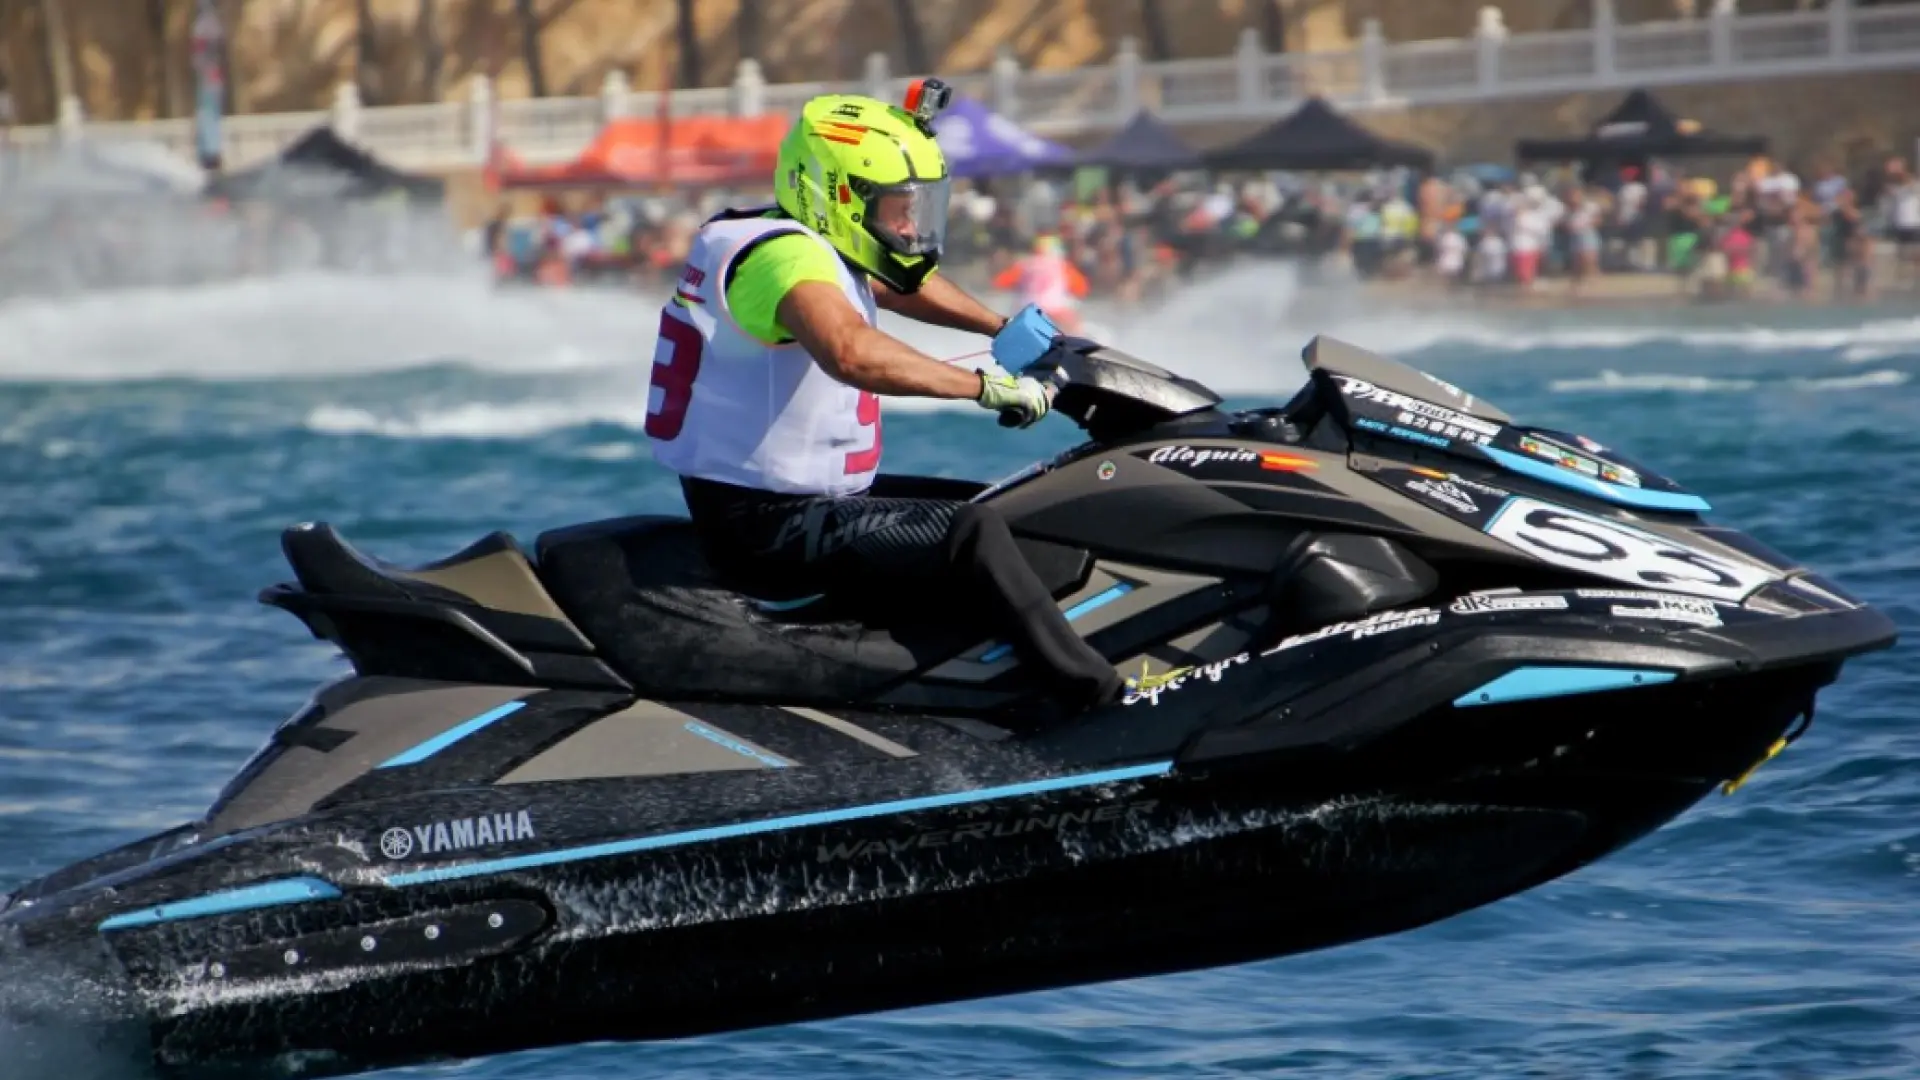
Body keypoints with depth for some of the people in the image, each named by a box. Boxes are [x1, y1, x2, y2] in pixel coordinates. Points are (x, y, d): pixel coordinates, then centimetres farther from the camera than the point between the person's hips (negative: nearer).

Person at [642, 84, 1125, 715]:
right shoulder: (783, 253, -20)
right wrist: (985, 385, -35)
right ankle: (1100, 700, -26)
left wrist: (1003, 328, 19)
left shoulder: (822, 248, 12)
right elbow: (851, 351, -39)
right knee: (974, 533, -24)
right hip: (765, 522, -11)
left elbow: (903, 286, 32)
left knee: (978, 502, 20)